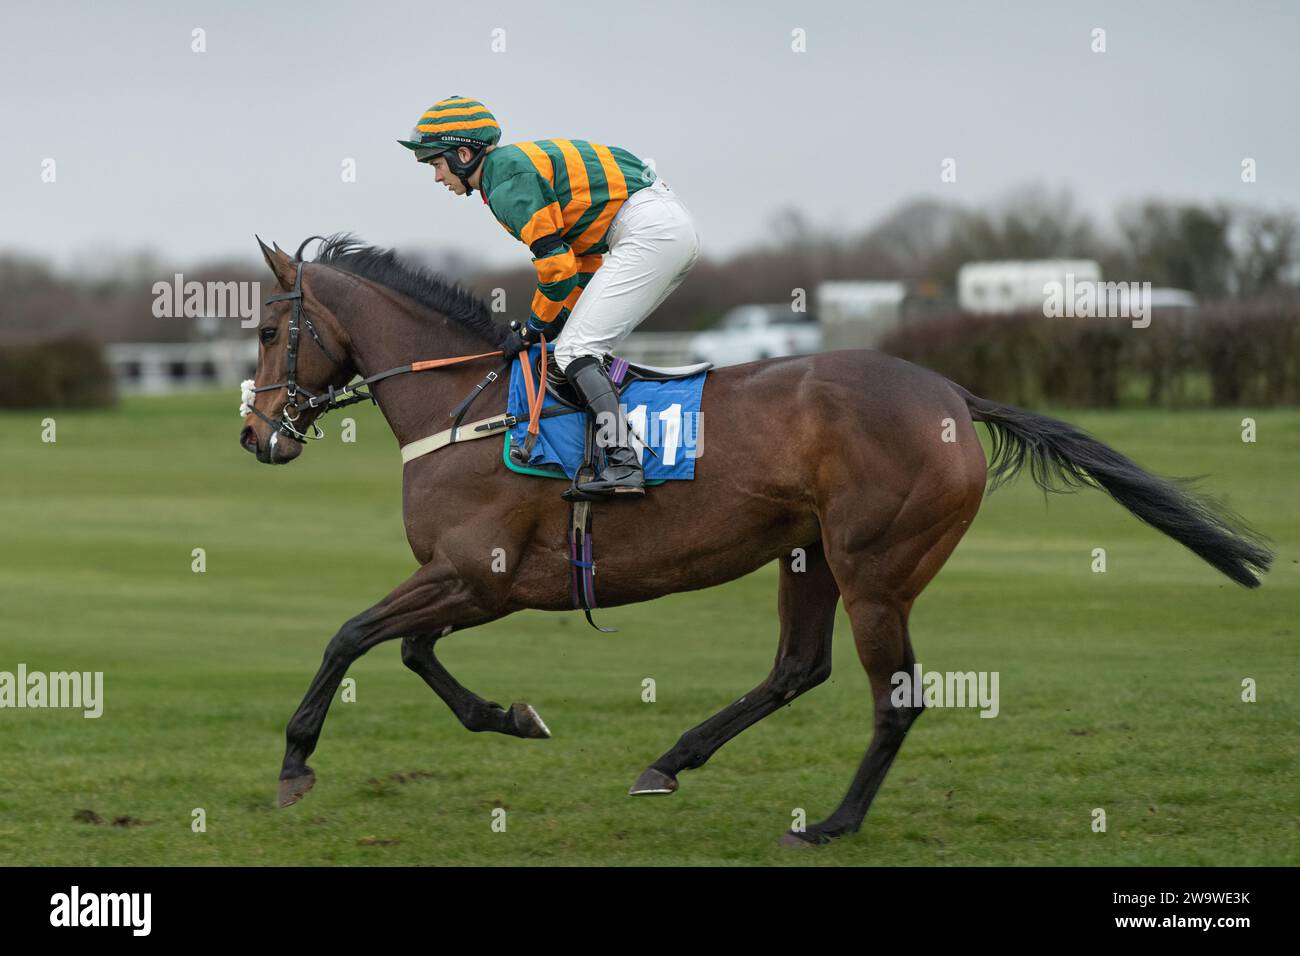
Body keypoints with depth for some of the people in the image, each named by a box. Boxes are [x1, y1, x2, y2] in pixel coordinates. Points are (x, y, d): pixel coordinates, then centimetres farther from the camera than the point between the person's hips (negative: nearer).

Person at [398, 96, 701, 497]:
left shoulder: (506, 183, -10)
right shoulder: (519, 166, 23)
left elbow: (556, 265, -13)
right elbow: (583, 259, 24)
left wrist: (533, 329, 1)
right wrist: (557, 321, 18)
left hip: (648, 232, -11)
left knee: (575, 349, -13)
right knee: (590, 347, 15)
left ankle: (623, 465, -25)